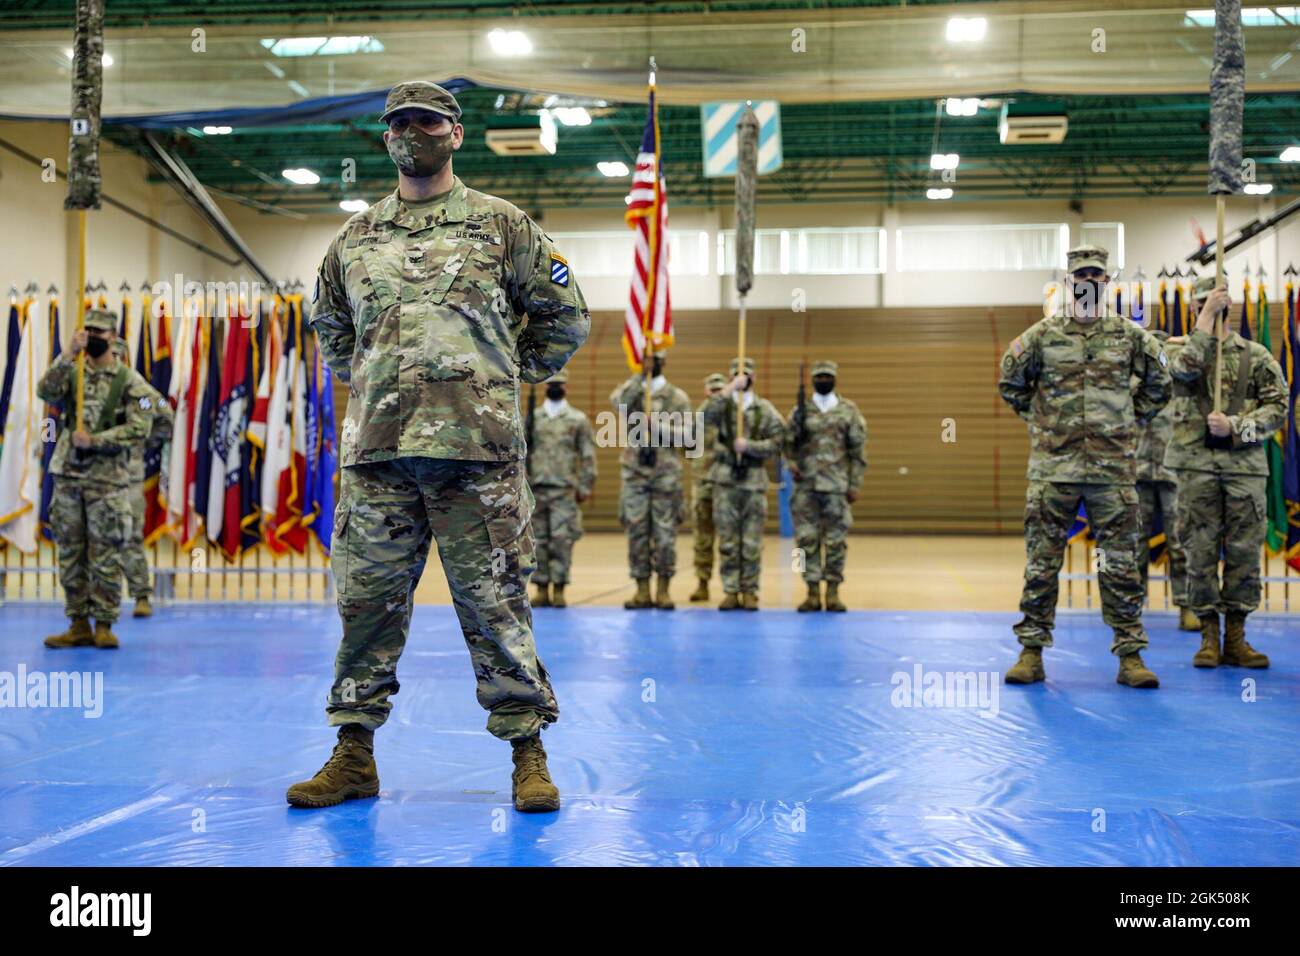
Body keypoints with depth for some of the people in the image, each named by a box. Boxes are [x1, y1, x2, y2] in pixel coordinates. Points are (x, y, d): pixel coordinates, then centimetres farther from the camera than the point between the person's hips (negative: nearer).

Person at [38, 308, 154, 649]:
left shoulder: (130, 381, -1)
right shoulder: (72, 374, 9)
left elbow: (139, 428, -9)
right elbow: (46, 392, -11)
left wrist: (94, 440, -17)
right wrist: (68, 355, -22)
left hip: (107, 480, -4)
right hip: (67, 476, 4)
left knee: (105, 556, -2)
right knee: (71, 554, 7)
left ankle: (104, 625, 6)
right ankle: (78, 625, 15)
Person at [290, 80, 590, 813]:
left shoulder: (501, 225, 7)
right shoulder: (355, 237, 16)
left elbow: (566, 318, 11)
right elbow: (329, 325, 31)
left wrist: (507, 377, 9)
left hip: (477, 447, -3)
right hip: (377, 449, 3)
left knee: (495, 601, -1)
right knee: (368, 599, 6)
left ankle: (528, 752, 9)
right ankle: (355, 754, 17)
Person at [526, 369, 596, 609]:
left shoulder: (578, 419, 6)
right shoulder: (532, 418, 11)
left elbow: (588, 456, 3)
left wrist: (584, 487, -3)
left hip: (564, 490, -2)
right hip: (535, 489, 2)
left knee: (562, 540, -5)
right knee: (538, 541, 3)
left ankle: (559, 590, 1)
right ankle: (541, 589, 10)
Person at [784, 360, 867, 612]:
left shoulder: (849, 411, 4)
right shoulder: (800, 410, 7)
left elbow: (858, 450, 3)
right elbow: (788, 442, 8)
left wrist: (855, 484, -2)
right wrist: (791, 464, -12)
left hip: (837, 486, -1)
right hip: (805, 486, 1)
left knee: (836, 540, 2)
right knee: (807, 539, 1)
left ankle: (833, 591, 11)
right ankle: (812, 592, 8)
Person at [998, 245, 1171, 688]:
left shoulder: (1130, 336, 6)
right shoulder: (1041, 336, 3)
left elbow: (1158, 385, 19)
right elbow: (1011, 383, 15)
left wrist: (1131, 421, 13)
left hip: (1113, 468, 1)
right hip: (1052, 466, 0)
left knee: (1120, 563, 3)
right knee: (1041, 560, 3)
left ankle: (1130, 656, 9)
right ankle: (1031, 653, 11)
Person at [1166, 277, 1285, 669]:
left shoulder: (1257, 356, 9)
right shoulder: (1182, 350, 9)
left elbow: (1277, 408, 2)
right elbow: (1186, 368, -16)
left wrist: (1233, 426, -12)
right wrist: (1206, 319, -15)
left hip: (1245, 464, 1)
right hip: (1196, 464, -1)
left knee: (1245, 552, 2)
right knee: (1201, 552, 0)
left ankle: (1236, 638, 10)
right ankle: (1209, 637, 8)